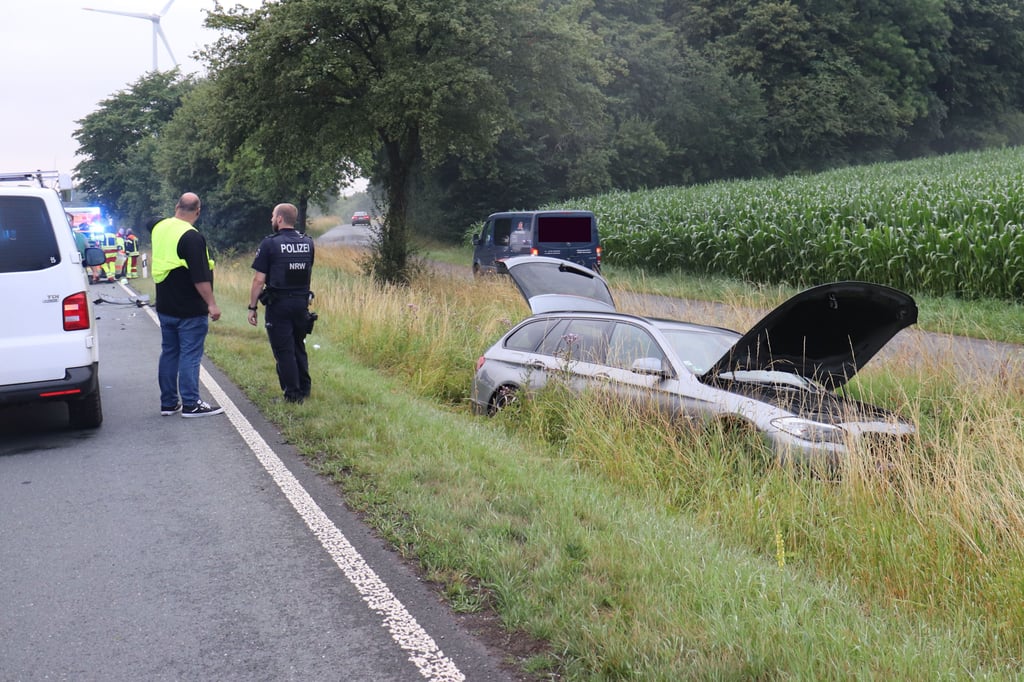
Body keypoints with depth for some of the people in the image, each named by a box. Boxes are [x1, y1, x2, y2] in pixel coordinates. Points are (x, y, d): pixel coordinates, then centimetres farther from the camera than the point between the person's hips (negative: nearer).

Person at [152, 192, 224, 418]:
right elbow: (200, 277, -22)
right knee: (190, 355, -3)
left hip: (165, 306, 8)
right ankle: (190, 403, 0)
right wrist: (212, 304, -17)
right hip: (190, 310, -8)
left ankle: (168, 402, 18)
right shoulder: (191, 237, -19)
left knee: (169, 353, 13)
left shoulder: (160, 228, 6)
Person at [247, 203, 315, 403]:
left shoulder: (270, 244, -11)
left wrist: (252, 307, -5)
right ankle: (304, 390, 22)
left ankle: (293, 394, 3)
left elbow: (259, 280, -11)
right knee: (299, 347, 18)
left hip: (278, 304, -5)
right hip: (302, 302, 5)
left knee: (284, 350, 2)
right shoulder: (308, 243, 6)